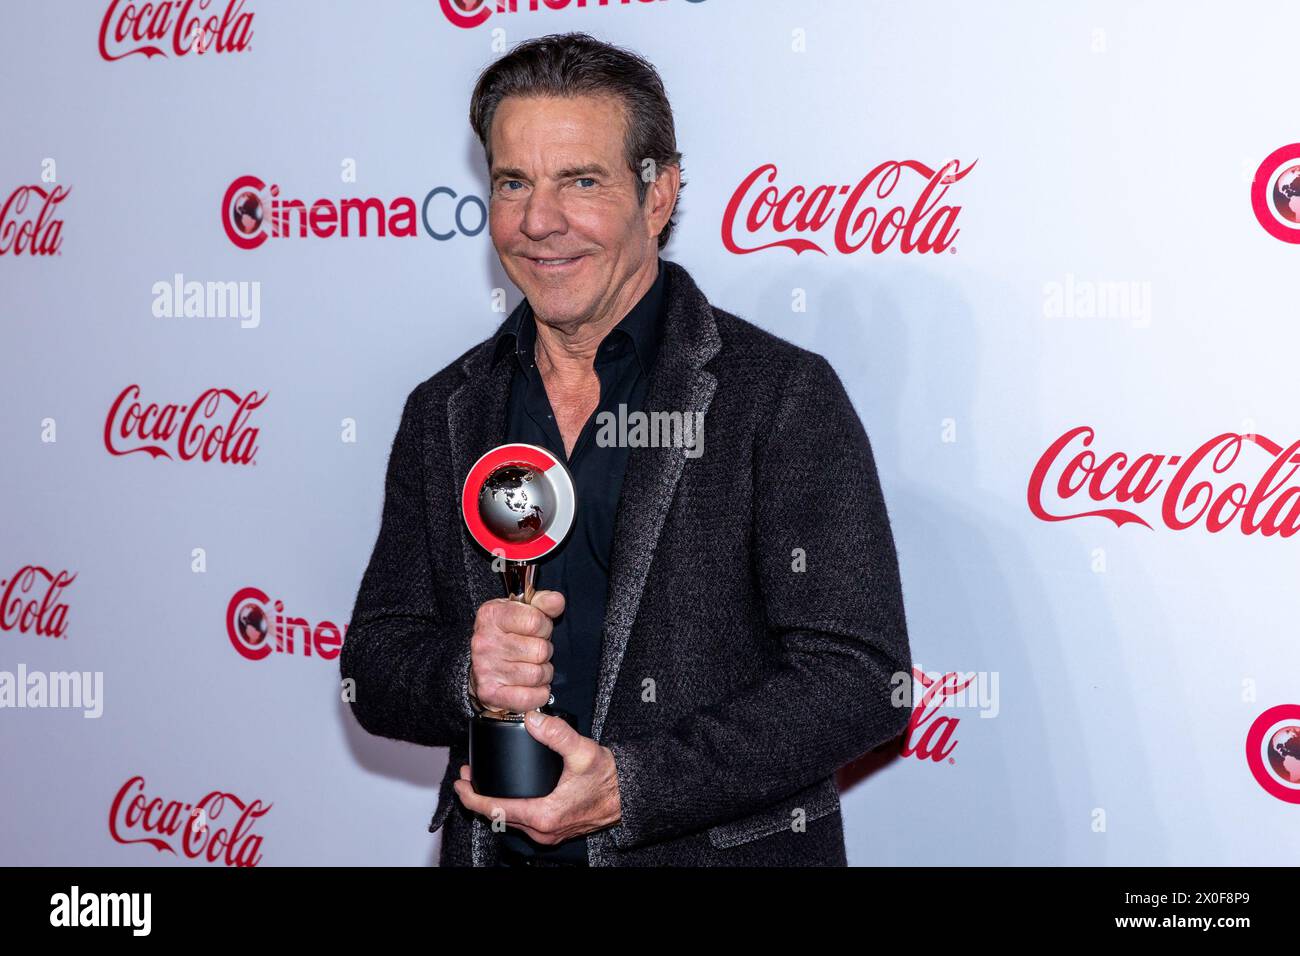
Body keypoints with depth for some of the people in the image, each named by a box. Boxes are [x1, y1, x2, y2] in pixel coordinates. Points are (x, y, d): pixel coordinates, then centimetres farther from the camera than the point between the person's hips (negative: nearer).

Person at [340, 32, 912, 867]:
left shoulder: (785, 396, -11)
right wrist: (465, 676, -18)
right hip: (495, 852, 4)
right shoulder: (445, 415, 3)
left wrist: (629, 786, -24)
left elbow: (862, 677, -16)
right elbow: (372, 671, 4)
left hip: (724, 848, -4)